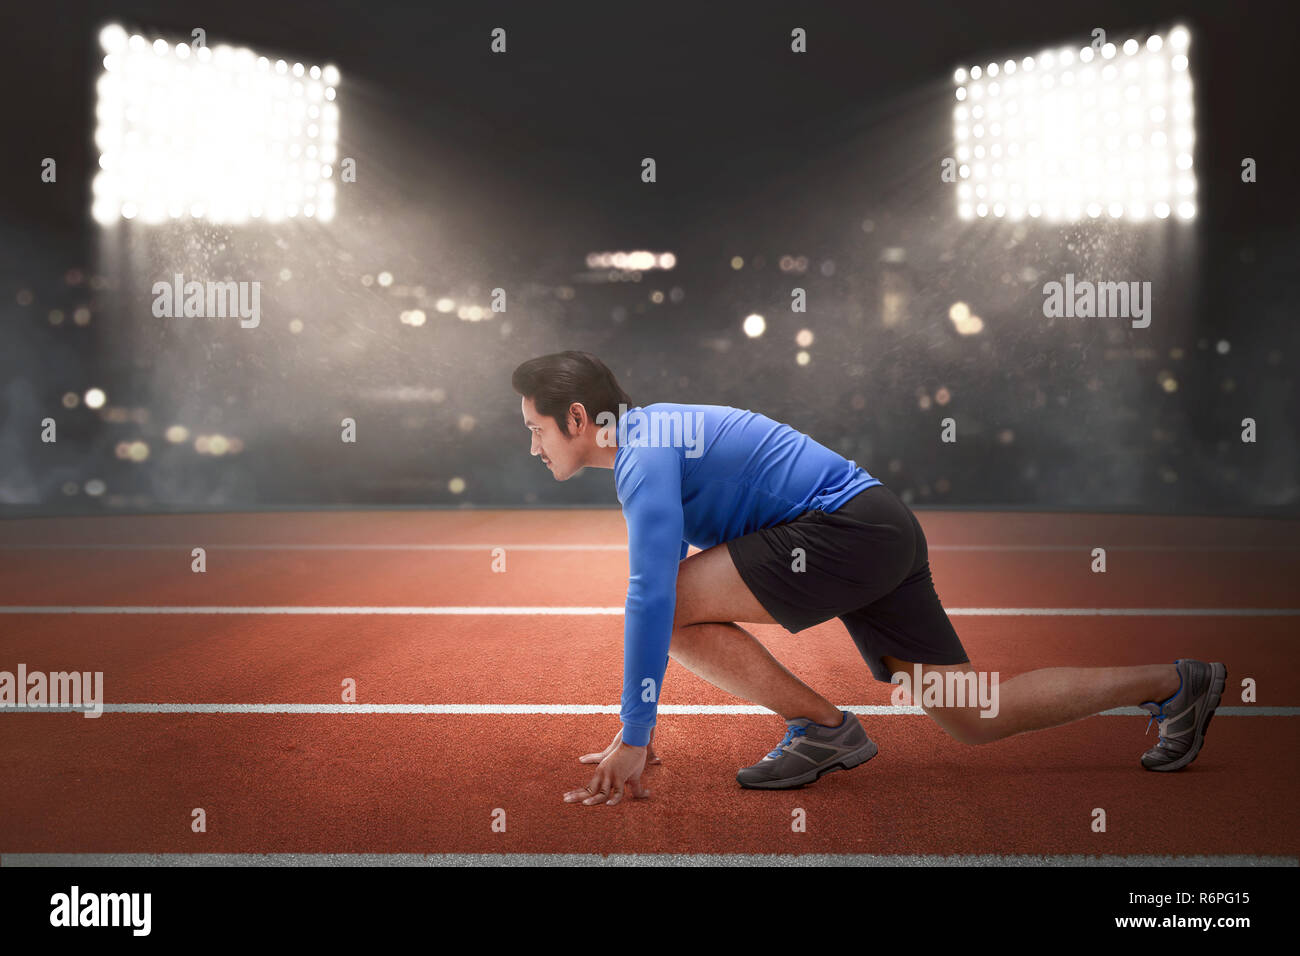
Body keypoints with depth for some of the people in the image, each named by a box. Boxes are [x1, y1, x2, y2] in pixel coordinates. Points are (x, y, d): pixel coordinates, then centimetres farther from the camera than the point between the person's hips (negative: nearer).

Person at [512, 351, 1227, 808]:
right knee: (976, 720, 12)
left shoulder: (646, 454, -14)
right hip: (884, 534, 10)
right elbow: (655, 587, 23)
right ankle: (1176, 684, 22)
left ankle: (824, 728, -4)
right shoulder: (650, 439, 16)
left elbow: (651, 595, -24)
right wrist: (640, 713, 23)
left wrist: (632, 739, -20)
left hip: (847, 527, -10)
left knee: (679, 603, -15)